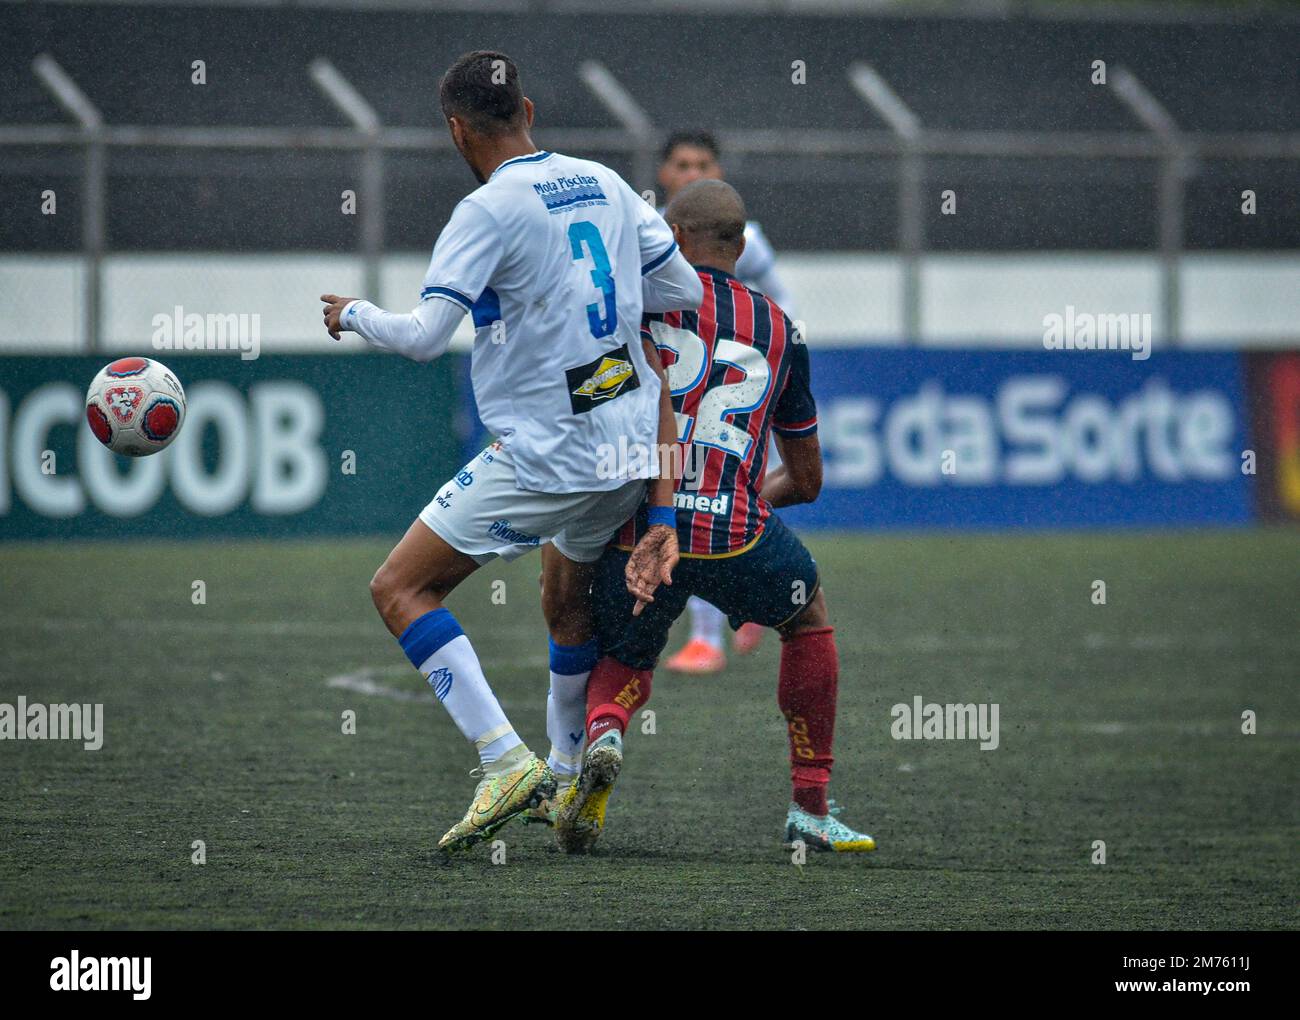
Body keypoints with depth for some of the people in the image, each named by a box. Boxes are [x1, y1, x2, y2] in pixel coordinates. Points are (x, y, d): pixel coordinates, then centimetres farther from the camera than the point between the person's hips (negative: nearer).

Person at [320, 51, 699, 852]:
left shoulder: (488, 211, -13)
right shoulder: (605, 184, 8)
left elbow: (425, 337, -17)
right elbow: (685, 292, 14)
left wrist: (354, 314, 2)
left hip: (544, 459, -7)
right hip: (631, 449, 7)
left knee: (401, 588, -1)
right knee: (568, 603, 29)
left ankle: (507, 763, -13)